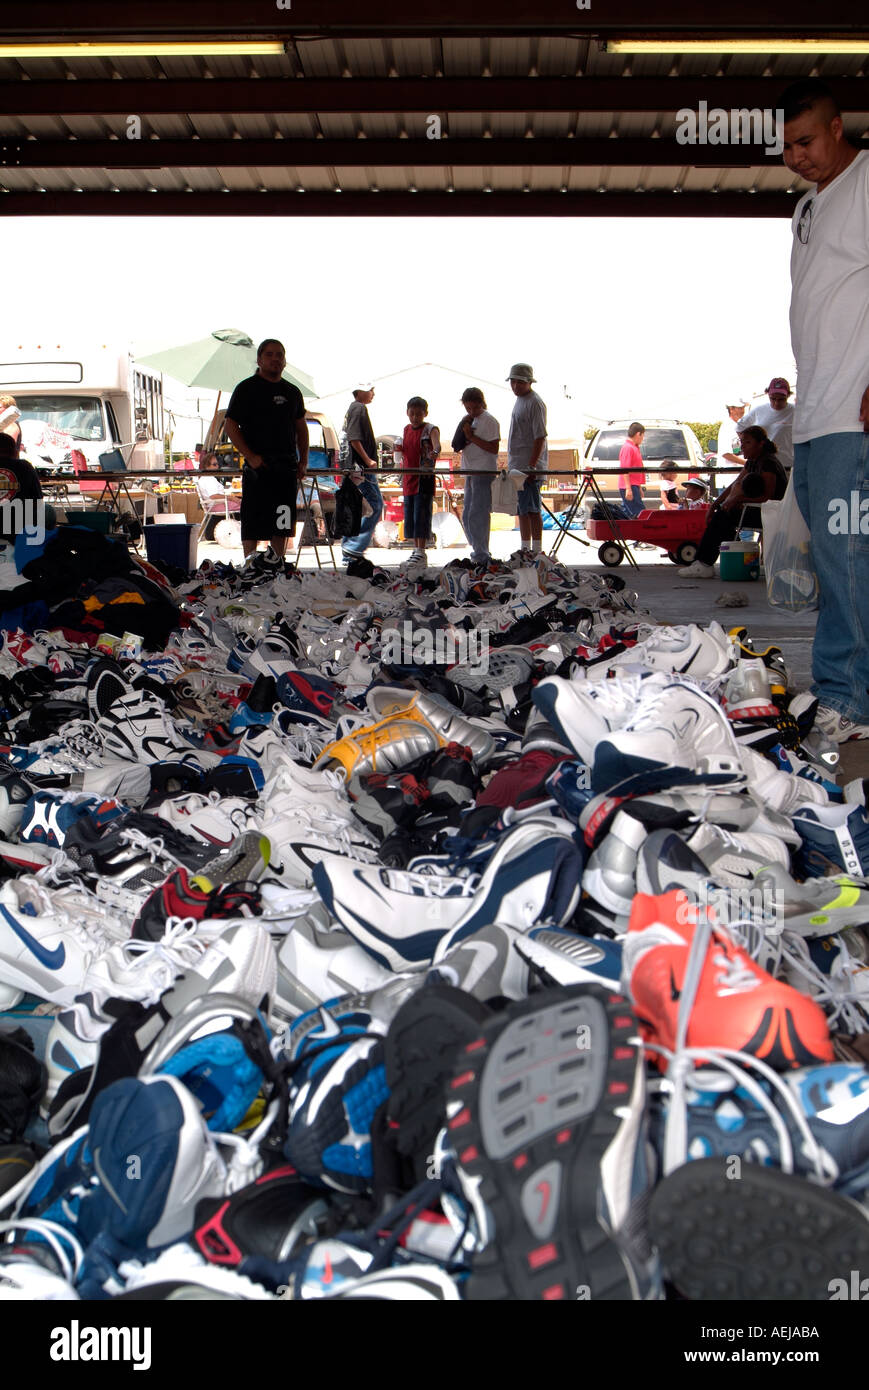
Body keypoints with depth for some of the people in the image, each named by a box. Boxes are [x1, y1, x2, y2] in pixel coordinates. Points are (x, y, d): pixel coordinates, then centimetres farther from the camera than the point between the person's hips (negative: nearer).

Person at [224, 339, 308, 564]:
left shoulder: (292, 392, 15)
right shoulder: (247, 388, -2)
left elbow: (301, 427, 21)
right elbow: (231, 426, -5)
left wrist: (303, 461, 10)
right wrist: (250, 456, -15)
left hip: (287, 466, 5)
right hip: (257, 465, -5)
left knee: (282, 520, 7)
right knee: (252, 520, -6)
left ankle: (276, 565, 17)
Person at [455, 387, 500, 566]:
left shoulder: (489, 421, -7)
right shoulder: (469, 420, 18)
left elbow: (494, 448, -15)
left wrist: (472, 437, -16)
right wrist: (463, 431, -1)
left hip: (485, 473, -9)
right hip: (470, 473, 9)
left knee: (477, 515, -12)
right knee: (467, 516, 11)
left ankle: (482, 556, -8)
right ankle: (478, 552, 21)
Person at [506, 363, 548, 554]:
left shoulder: (535, 403, -12)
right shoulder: (519, 401, 17)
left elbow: (540, 437, -17)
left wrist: (532, 466, -23)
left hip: (530, 467, -10)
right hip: (516, 467, 10)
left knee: (531, 509, -9)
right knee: (522, 510, 13)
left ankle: (536, 551, -7)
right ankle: (525, 550, 19)